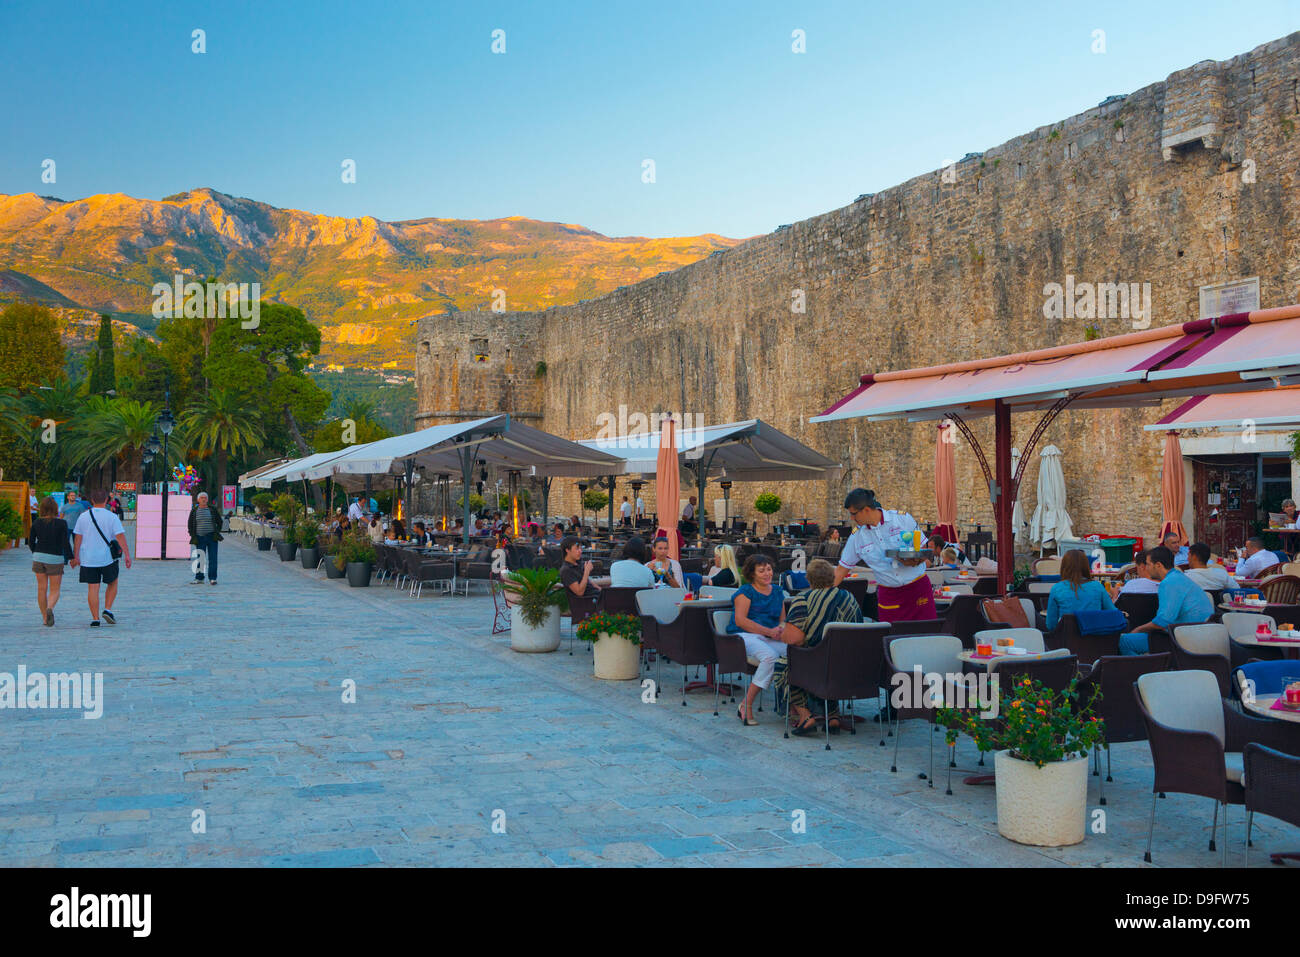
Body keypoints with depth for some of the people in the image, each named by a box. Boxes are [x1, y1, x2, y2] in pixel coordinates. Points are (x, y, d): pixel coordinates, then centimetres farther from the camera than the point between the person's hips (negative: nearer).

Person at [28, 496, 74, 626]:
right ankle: (50, 608, -24)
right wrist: (71, 558, 1)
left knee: (41, 589, 12)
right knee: (55, 590, 5)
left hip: (38, 557, 3)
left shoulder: (37, 523, -1)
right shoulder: (61, 523, -11)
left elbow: (31, 542, 6)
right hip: (55, 558, -3)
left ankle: (45, 618, 15)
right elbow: (66, 543, -12)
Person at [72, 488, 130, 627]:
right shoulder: (111, 517, -6)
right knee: (112, 583, 18)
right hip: (107, 558, -2)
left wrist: (76, 555, 13)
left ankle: (95, 619, 1)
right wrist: (127, 555, -10)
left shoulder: (83, 516, 2)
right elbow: (120, 536, -11)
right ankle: (108, 610, 5)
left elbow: (77, 538, 5)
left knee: (92, 588, 3)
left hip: (88, 559, 2)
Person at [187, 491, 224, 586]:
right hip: (199, 538, 0)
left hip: (212, 537, 0)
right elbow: (190, 525, 8)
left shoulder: (213, 509, 4)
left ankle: (212, 578, -2)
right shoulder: (194, 511, 5)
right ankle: (199, 578, 9)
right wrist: (193, 537, -2)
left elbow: (219, 522, 9)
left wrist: (217, 532, -3)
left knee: (213, 558, -5)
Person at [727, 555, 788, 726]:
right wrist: (769, 631, -14)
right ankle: (746, 705, -27)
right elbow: (740, 620, -9)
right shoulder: (745, 591, 3)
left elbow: (783, 619, 23)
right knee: (770, 657, -37)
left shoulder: (777, 591, 21)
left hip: (771, 638, 5)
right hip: (745, 636, -5)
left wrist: (781, 628, -4)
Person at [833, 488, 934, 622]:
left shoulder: (903, 519, -6)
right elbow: (841, 569, 7)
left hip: (917, 587, -2)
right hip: (888, 594, 2)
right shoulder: (856, 536, 2)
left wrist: (914, 561, -22)